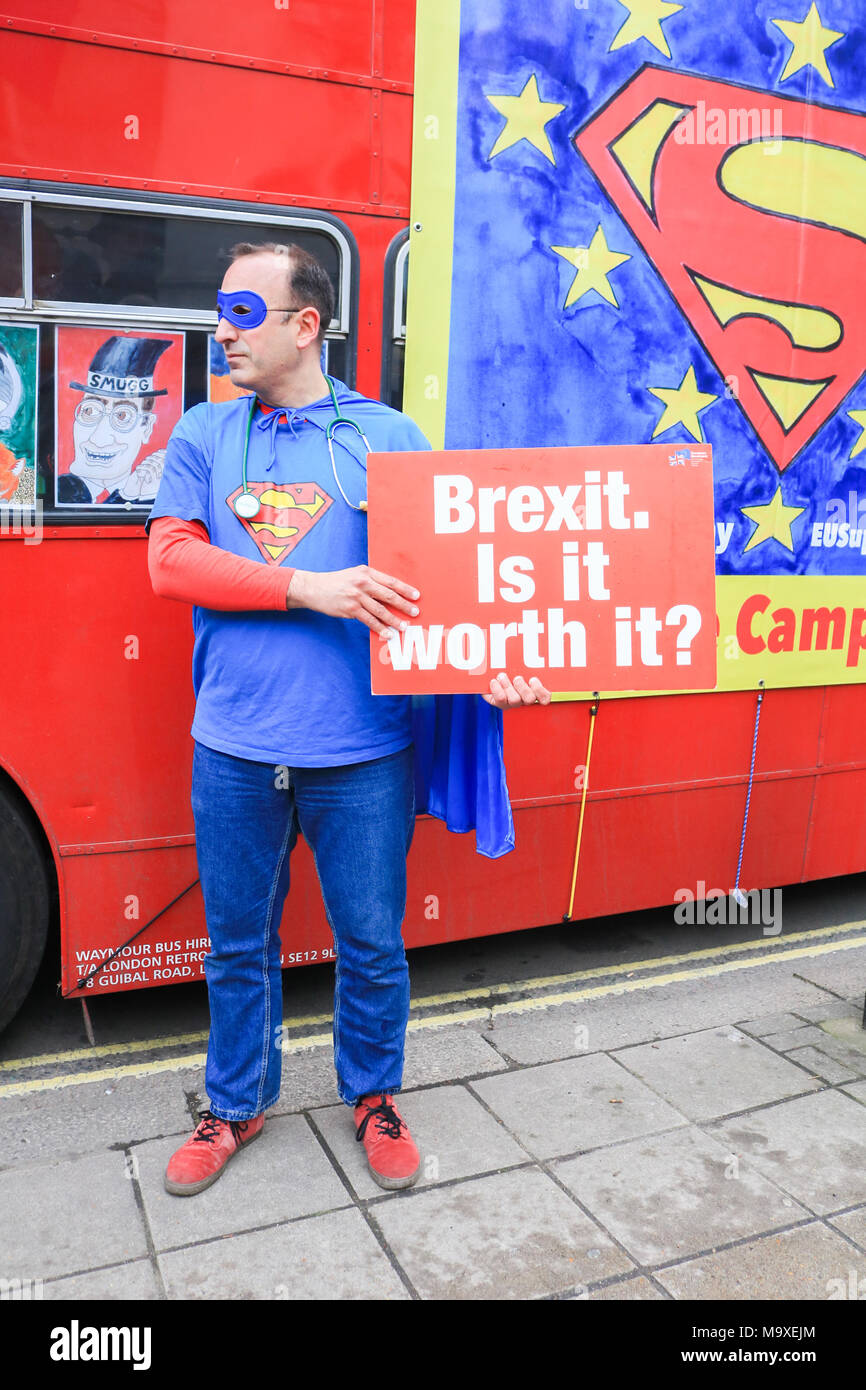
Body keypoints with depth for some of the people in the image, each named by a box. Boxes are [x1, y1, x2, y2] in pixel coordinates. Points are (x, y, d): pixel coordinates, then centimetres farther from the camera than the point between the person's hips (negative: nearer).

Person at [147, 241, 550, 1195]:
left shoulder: (388, 437, 2)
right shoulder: (203, 436, 7)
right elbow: (171, 560, -5)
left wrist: (492, 664, -17)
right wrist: (309, 588, -17)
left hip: (362, 752, -1)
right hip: (233, 750, 2)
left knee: (372, 945, 12)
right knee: (237, 944, 17)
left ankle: (373, 1097, 39)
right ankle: (236, 1106, 40)